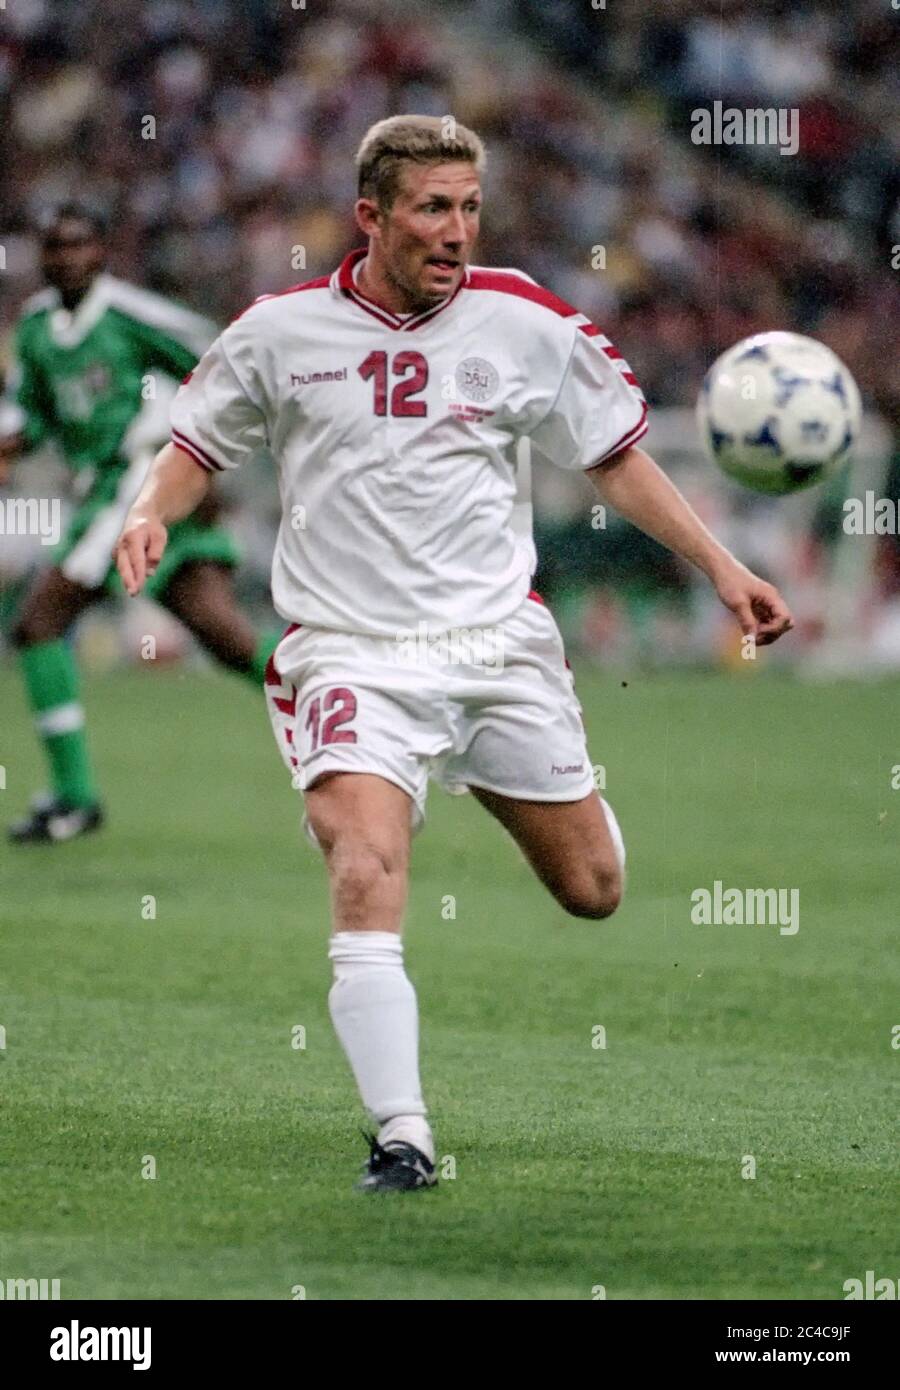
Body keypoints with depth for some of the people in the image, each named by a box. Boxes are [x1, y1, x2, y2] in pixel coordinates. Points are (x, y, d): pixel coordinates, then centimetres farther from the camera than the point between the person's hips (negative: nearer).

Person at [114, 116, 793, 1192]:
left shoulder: (528, 325, 0)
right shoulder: (282, 329, -2)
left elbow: (616, 458, 11)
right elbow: (198, 445, 11)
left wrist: (720, 567, 7)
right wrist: (151, 516, -9)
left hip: (498, 642, 2)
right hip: (350, 651, -2)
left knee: (591, 891, 9)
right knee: (365, 881, -24)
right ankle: (401, 1138, -20)